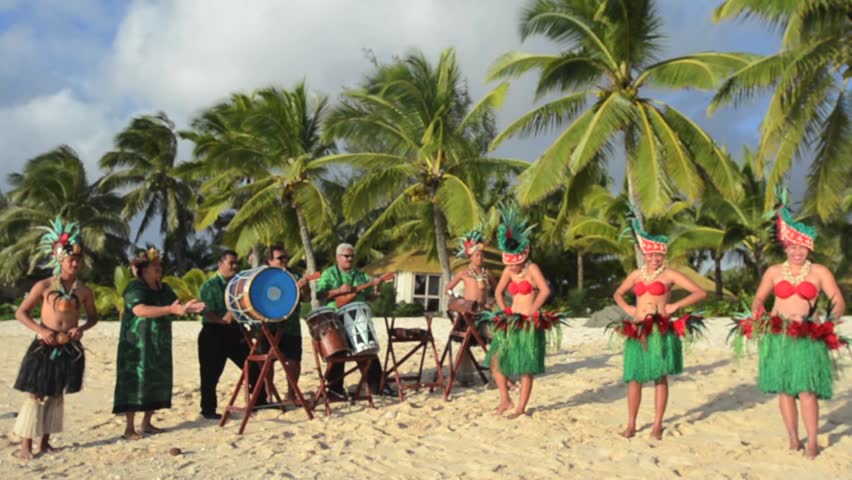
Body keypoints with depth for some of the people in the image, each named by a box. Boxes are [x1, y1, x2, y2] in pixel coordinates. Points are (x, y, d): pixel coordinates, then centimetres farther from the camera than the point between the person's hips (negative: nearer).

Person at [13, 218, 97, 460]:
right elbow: (21, 312, -2)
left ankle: (45, 441, 20)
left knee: (56, 395, 9)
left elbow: (93, 316, 13)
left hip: (70, 349, 3)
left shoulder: (83, 290, 2)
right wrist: (40, 329, -16)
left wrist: (82, 328, -7)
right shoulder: (44, 286, -5)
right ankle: (26, 445, 3)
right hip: (45, 347, -3)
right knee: (35, 395, -4)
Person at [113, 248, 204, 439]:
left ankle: (147, 423, 20)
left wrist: (187, 308, -14)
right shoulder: (135, 288, -12)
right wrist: (170, 309, -37)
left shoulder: (163, 288, 11)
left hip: (159, 345, 7)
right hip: (137, 345, -7)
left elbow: (176, 307, 9)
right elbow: (140, 310, -28)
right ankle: (129, 428, 0)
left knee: (157, 381, 8)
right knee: (136, 381, -6)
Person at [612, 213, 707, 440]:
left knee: (660, 377, 1)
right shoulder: (636, 274, 12)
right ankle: (631, 424, 11)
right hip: (638, 330, 3)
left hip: (661, 330, -3)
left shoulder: (669, 274, 1)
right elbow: (617, 294, 26)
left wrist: (675, 306, -10)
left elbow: (700, 293, -4)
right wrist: (627, 308, 8)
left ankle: (658, 425, 10)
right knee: (634, 377, 3)